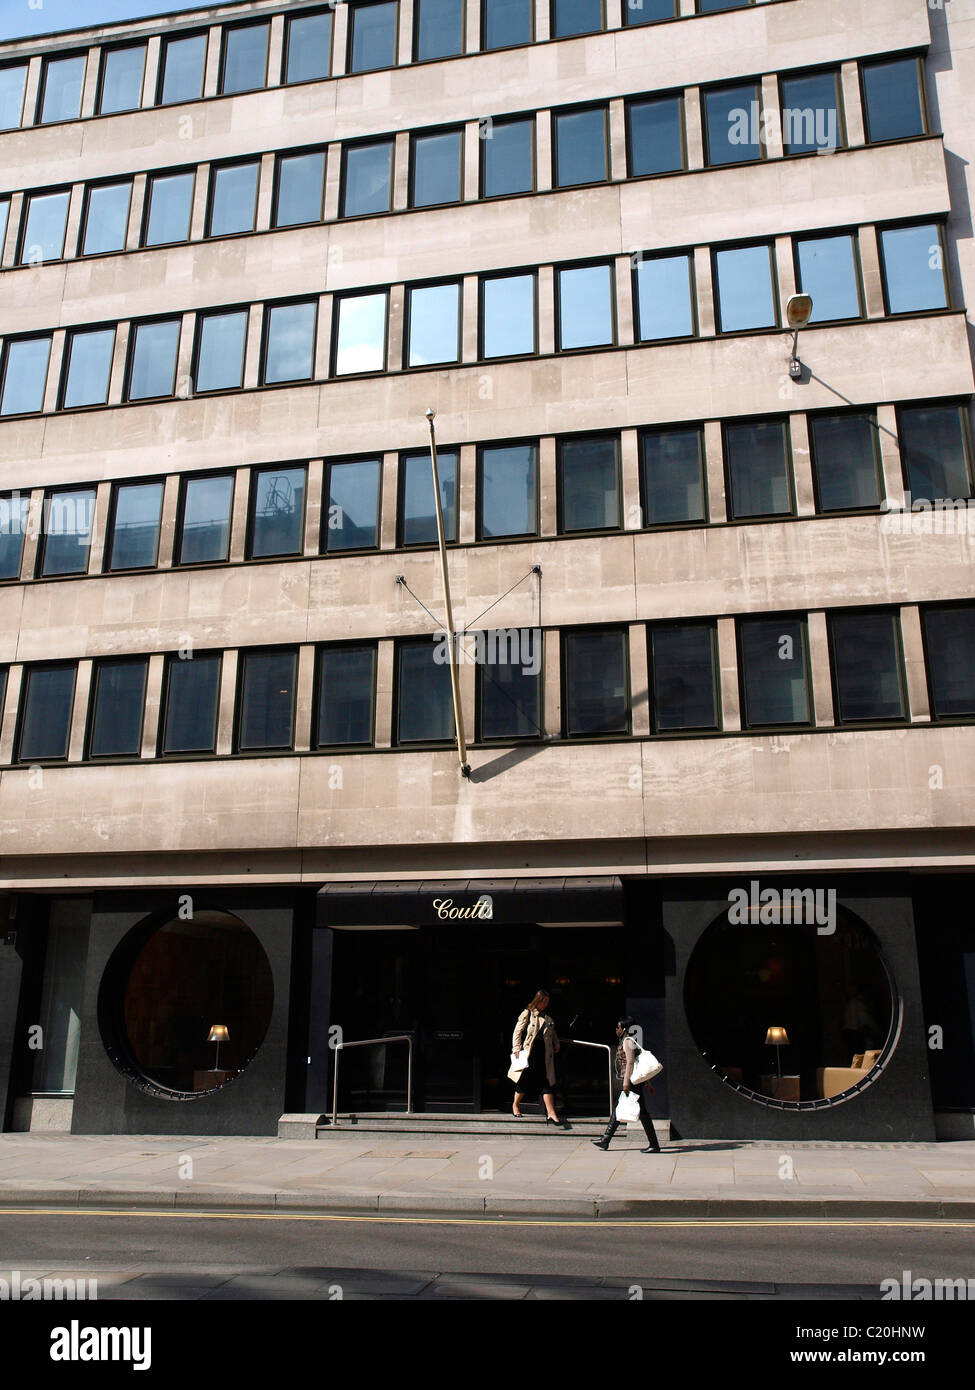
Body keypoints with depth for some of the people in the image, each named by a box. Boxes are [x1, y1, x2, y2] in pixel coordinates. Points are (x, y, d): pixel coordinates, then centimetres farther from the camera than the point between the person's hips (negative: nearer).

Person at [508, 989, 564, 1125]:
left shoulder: (548, 1018, 17)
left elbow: (553, 1035, 30)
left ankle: (551, 1114, -5)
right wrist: (517, 1049, -10)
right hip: (529, 1052, -4)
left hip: (544, 1055, 4)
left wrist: (556, 1045, 13)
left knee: (547, 1082, -2)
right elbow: (518, 1032, -1)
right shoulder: (527, 1014, 2)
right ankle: (515, 1105, 25)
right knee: (525, 1078, 3)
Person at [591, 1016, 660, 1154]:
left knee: (642, 1113, -6)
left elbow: (630, 1063, -20)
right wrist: (647, 1083, 22)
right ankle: (605, 1140, 19)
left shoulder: (628, 1041, -12)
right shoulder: (628, 1041, 17)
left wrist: (626, 1082, -22)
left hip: (633, 1082, -11)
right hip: (633, 1082, 11)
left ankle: (654, 1145, -2)